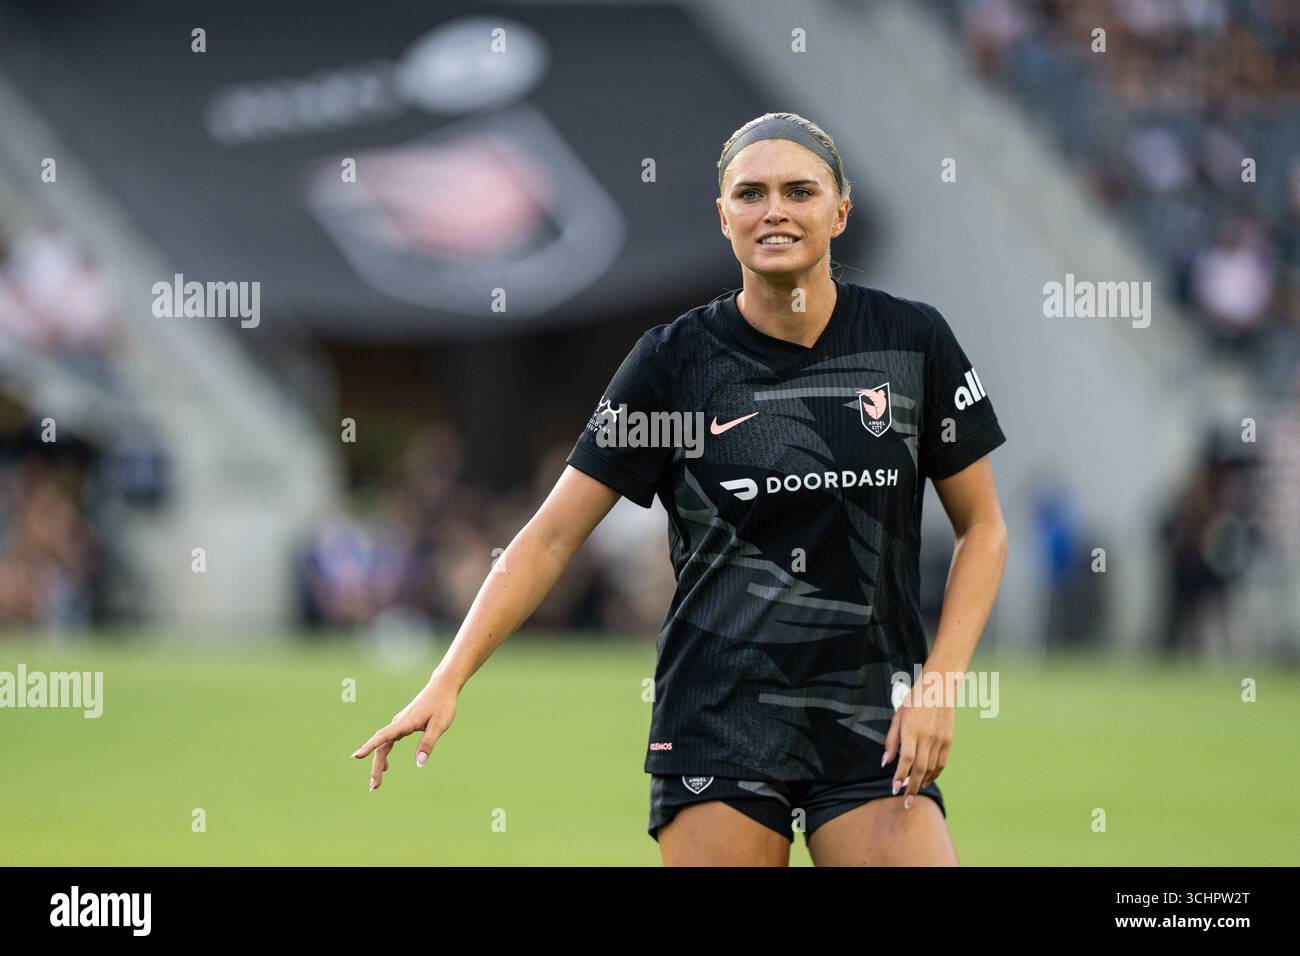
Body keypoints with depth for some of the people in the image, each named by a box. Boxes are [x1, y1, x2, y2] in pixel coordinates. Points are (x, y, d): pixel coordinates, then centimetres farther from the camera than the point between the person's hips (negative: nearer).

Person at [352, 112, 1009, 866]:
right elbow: (552, 535, -1)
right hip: (718, 721, 0)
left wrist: (939, 682, -5)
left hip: (875, 725, 1)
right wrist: (448, 680, -10)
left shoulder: (914, 340, 1)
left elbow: (982, 527, 8)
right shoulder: (676, 359, -1)